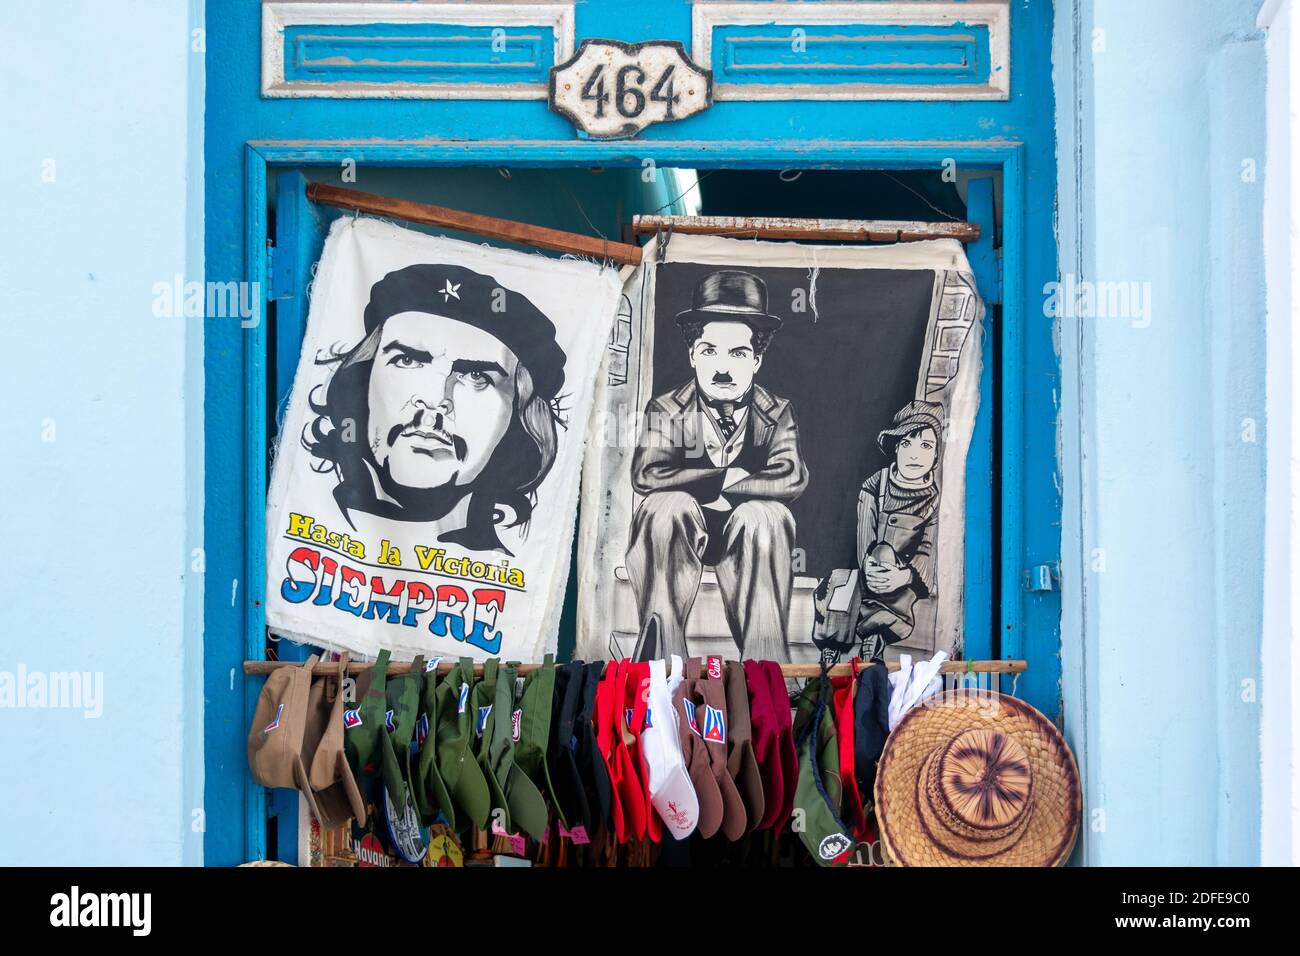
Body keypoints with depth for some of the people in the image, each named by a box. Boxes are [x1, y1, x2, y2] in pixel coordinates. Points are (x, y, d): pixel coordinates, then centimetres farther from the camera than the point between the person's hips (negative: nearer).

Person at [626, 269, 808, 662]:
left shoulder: (777, 413, -4)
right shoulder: (665, 409, -6)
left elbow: (791, 479, -22)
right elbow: (646, 475, -22)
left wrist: (700, 486, -23)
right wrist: (727, 478, -23)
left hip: (747, 537, 0)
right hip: (677, 533, 0)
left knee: (766, 514, -31)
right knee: (668, 505, -31)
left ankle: (765, 657, -35)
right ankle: (660, 651, -31)